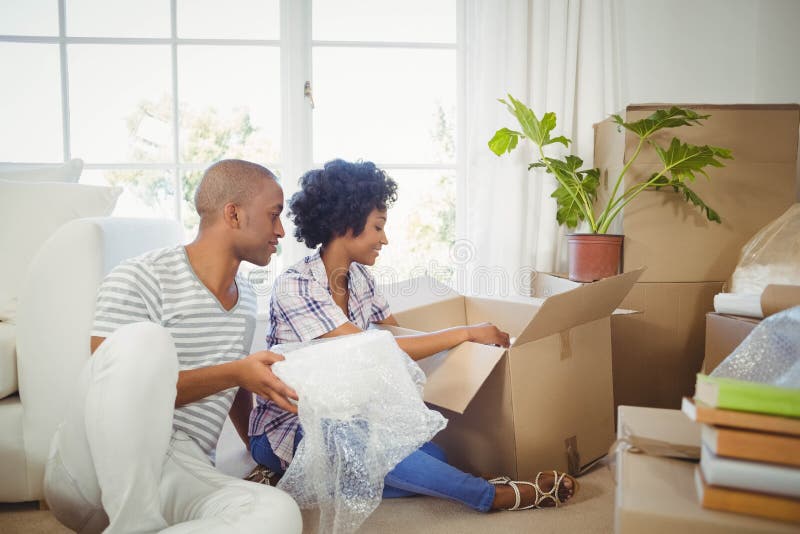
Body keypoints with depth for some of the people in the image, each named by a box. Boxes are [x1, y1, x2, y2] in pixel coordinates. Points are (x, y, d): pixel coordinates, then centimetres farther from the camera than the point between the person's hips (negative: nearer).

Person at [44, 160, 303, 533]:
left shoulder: (246, 300, 14)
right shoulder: (138, 279, -7)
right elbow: (121, 388, -14)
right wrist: (235, 373, -19)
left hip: (184, 479, 4)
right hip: (93, 472, -4)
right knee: (143, 340, -34)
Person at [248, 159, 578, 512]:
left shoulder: (359, 277, 2)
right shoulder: (295, 286, -23)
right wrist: (466, 333, -27)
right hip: (286, 427, -6)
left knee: (433, 455, -18)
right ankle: (496, 496, -22)